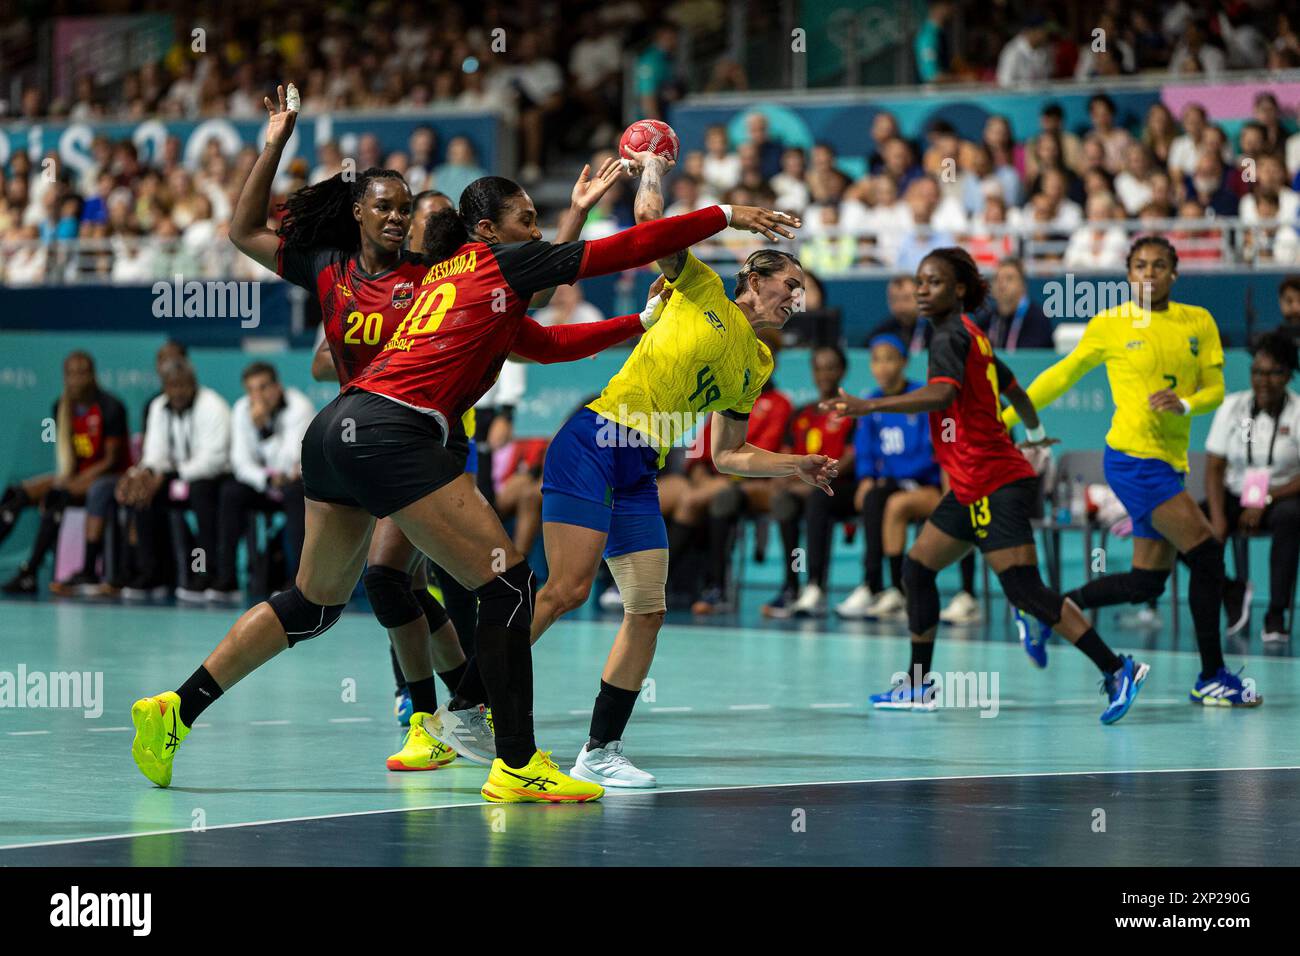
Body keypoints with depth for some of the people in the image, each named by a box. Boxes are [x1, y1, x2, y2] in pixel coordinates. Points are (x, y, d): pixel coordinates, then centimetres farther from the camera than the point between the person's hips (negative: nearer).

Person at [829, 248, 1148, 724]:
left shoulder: (950, 336, -12)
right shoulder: (971, 336, 16)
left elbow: (941, 394, -31)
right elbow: (1014, 390, 29)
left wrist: (869, 406, -35)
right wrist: (1035, 433, 48)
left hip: (995, 486, -10)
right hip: (972, 487, 10)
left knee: (1024, 590, -15)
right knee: (917, 568, 13)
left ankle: (1117, 670, -17)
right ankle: (918, 685, 19)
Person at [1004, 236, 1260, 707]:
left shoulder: (1199, 323, 8)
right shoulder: (1109, 325, -1)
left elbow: (1215, 389, 6)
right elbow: (1064, 374, 11)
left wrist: (1185, 404, -16)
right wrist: (1008, 417, 14)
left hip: (1169, 463, 6)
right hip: (1132, 456, -6)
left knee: (1148, 581, 8)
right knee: (1207, 553, -15)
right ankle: (1211, 677, -7)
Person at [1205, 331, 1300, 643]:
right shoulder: (1232, 407, 1)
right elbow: (1214, 468, -2)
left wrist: (1265, 500, -22)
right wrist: (1217, 517, -17)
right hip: (1235, 497, 3)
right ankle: (1232, 591, 4)